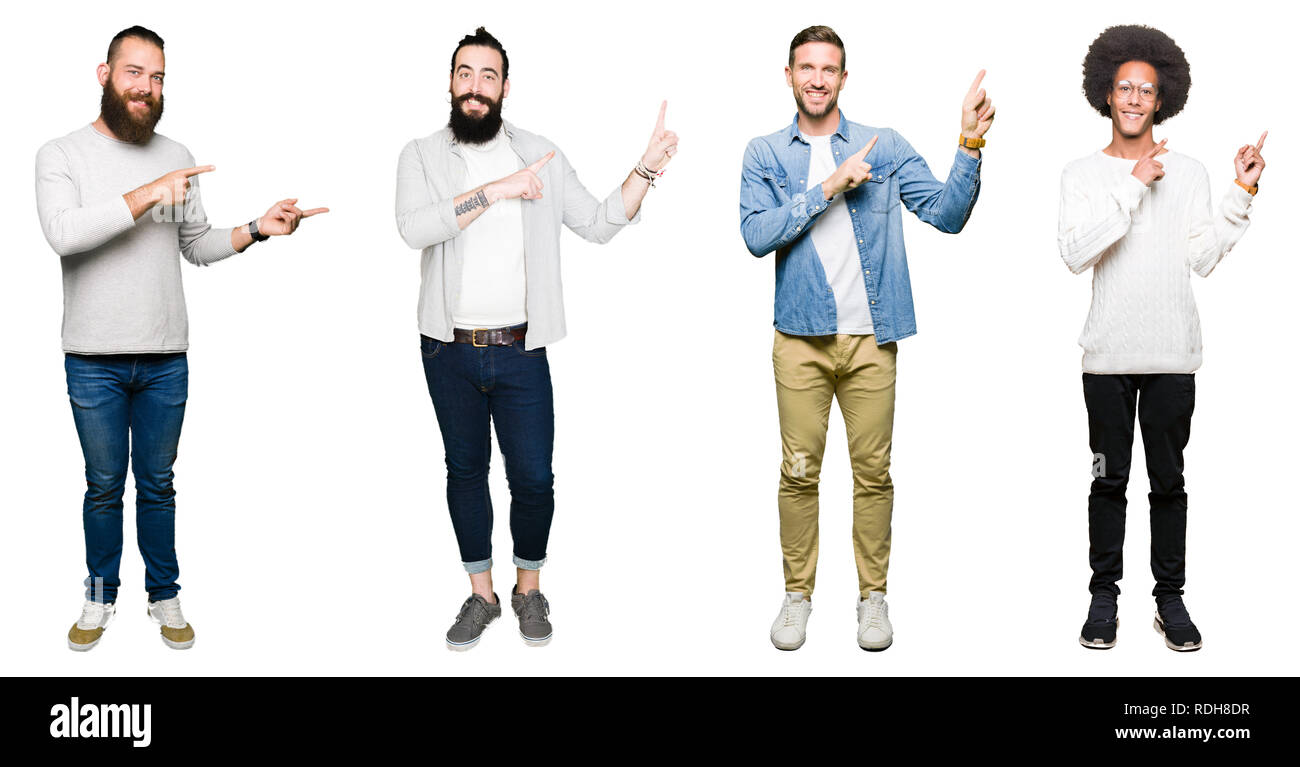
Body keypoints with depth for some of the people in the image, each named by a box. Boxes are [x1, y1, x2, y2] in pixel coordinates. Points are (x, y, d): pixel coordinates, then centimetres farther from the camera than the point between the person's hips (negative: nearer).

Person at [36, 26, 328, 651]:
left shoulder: (175, 158, 9)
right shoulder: (61, 155, -2)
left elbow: (198, 247, 15)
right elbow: (63, 232, -20)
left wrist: (258, 229, 0)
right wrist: (145, 195, -23)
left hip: (165, 359, 2)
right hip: (94, 361, -2)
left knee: (157, 484, 11)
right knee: (104, 486, 9)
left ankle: (164, 595, 25)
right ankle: (101, 596, 26)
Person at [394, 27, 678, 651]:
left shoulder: (541, 156, 6)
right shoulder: (422, 156, 1)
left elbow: (599, 224, 8)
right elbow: (414, 226, -18)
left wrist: (647, 169, -2)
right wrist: (496, 190, -21)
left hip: (520, 351, 0)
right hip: (449, 350, 0)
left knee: (533, 478, 0)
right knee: (465, 471, 12)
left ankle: (529, 588, 24)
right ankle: (481, 595, 27)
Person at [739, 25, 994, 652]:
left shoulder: (885, 148, 7)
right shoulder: (765, 154, 6)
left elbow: (947, 215, -1)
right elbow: (757, 235, -9)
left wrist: (970, 143, -13)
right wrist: (828, 187, -13)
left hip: (871, 337, 1)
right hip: (800, 338, 0)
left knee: (873, 471, 5)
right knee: (798, 472, 4)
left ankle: (872, 595, 19)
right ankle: (797, 594, 18)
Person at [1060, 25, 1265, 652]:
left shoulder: (1188, 173, 9)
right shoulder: (1082, 174, 4)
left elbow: (1203, 258, 1)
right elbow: (1076, 253, -12)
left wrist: (1241, 194, -5)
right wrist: (1133, 187, -14)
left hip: (1172, 355, 1)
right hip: (1109, 355, -1)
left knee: (1168, 482, 7)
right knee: (1109, 480, 6)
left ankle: (1170, 599, 17)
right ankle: (1104, 596, 17)